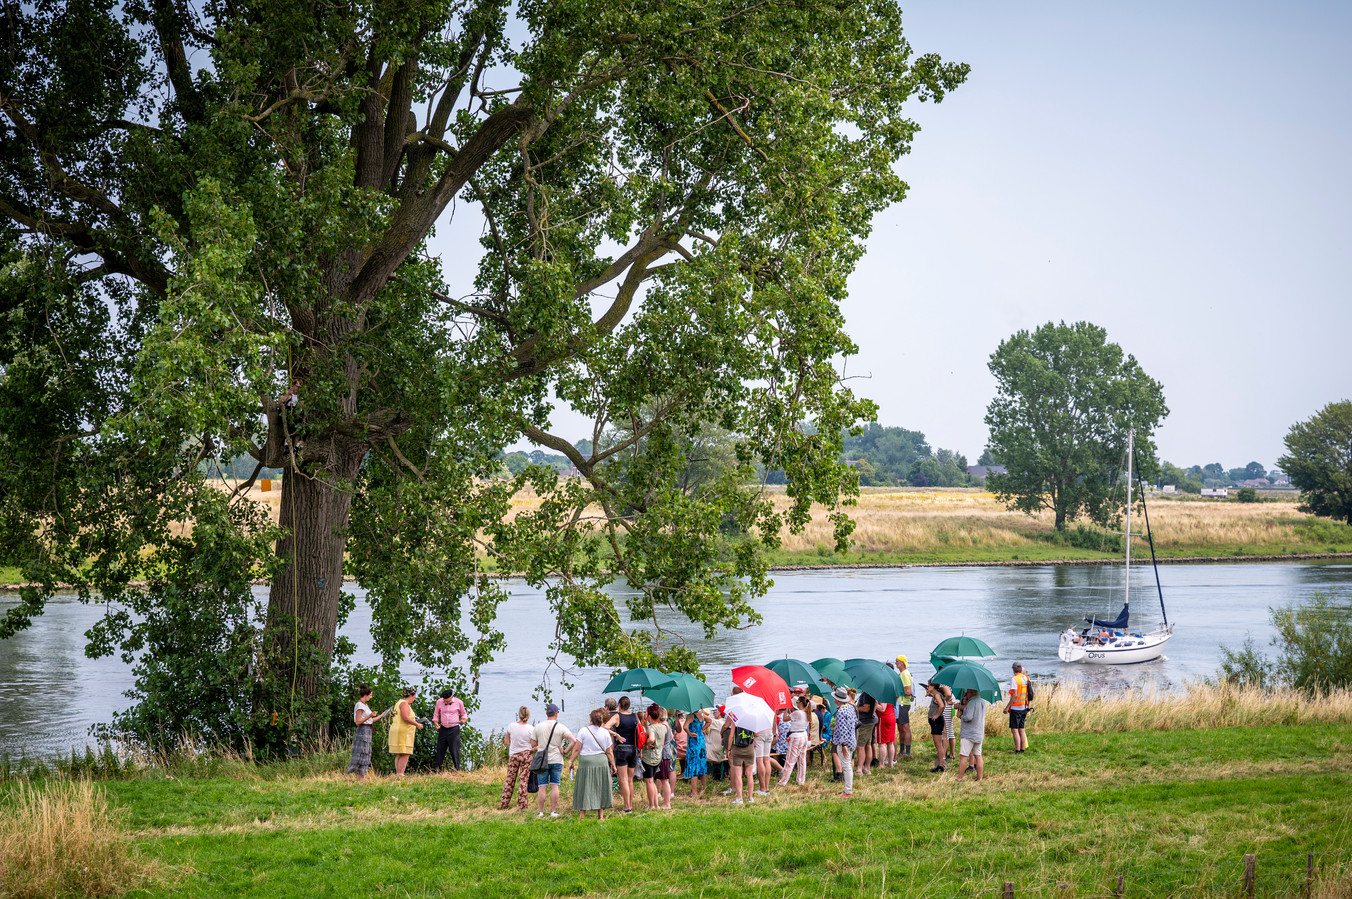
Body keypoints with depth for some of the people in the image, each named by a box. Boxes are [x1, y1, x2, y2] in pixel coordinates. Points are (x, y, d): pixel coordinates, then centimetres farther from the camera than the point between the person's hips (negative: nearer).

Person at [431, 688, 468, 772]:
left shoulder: (458, 702, -4)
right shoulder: (439, 702, 1)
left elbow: (464, 715, 10)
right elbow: (436, 715, 13)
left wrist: (463, 720, -11)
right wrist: (436, 724, -5)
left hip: (454, 730, -2)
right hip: (443, 729, 2)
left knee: (454, 751, -7)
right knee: (440, 750, 3)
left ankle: (457, 771, -4)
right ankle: (436, 770, 7)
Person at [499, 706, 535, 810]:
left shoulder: (512, 726, -6)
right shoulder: (531, 729, -12)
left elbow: (506, 740, 5)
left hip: (513, 755, 2)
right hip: (526, 755, -2)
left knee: (510, 779, 12)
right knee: (523, 780, 3)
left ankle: (504, 803, 18)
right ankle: (522, 805, 4)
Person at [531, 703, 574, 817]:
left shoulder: (538, 727, 1)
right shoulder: (561, 727, -4)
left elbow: (532, 745, 4)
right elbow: (574, 740, -13)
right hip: (556, 760, -1)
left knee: (542, 786, 3)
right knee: (554, 786, 3)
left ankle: (541, 812, 3)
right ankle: (553, 811, 2)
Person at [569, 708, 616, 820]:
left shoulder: (583, 731, -7)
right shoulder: (605, 733, 1)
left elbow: (577, 749, -7)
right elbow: (609, 752, 3)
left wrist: (572, 761, 2)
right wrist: (613, 765, 12)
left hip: (586, 762, -2)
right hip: (602, 762, 2)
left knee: (584, 788, 4)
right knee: (600, 788, 10)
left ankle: (582, 815, 4)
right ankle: (601, 815, 11)